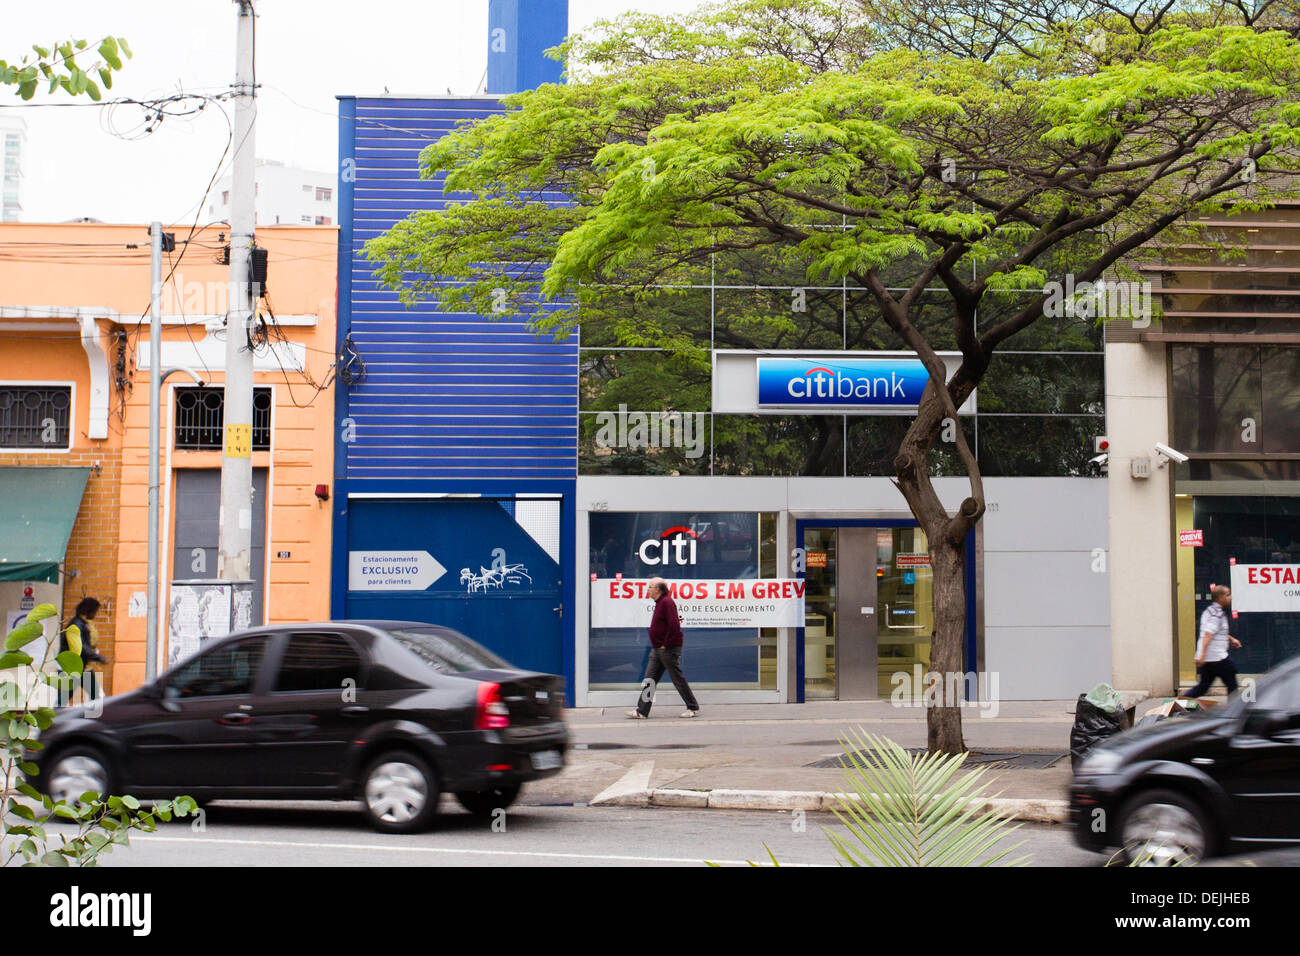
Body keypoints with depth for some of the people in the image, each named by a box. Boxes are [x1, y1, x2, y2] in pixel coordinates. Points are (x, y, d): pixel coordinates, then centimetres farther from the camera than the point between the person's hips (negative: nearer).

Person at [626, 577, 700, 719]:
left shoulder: (667, 602, -16)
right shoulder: (660, 602, 15)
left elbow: (674, 626, -24)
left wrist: (666, 644, -19)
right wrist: (658, 645, 17)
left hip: (668, 649, -10)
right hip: (657, 649, 10)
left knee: (678, 679, 0)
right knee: (649, 679, 5)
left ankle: (693, 708, 12)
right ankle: (641, 711, 4)